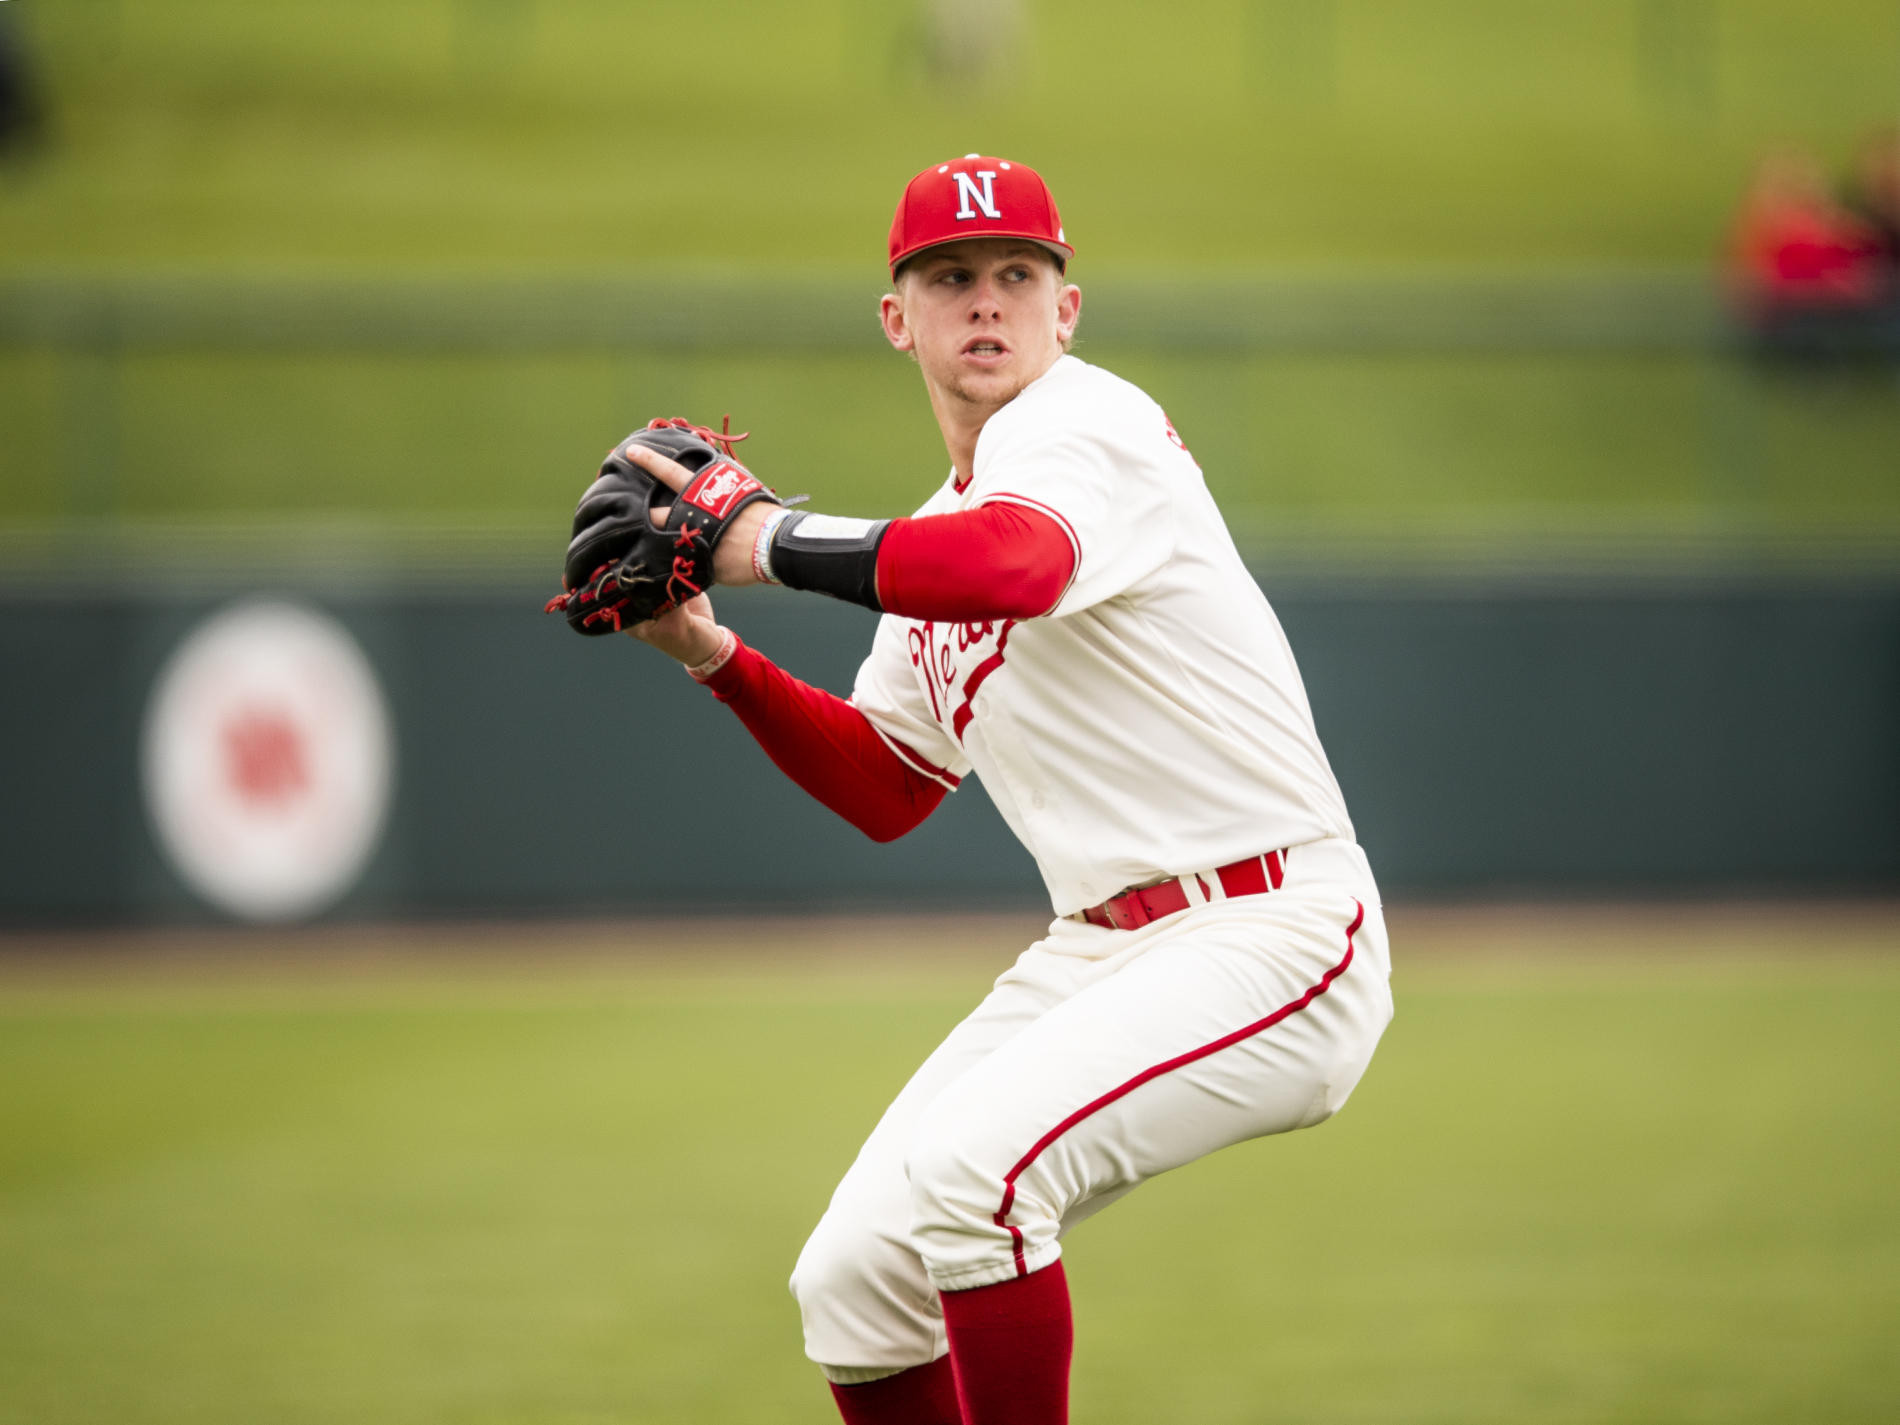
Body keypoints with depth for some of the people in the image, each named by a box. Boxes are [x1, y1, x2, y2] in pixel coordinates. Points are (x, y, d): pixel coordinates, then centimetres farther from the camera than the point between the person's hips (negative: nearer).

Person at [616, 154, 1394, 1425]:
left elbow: (1016, 568, -36)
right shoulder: (948, 522, 16)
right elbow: (886, 791, 23)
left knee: (971, 1160, -30)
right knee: (854, 1277, 2)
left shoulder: (1078, 421, -11)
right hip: (1101, 949, 9)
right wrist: (709, 650, 11)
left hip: (1270, 937, -9)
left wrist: (772, 541, -25)